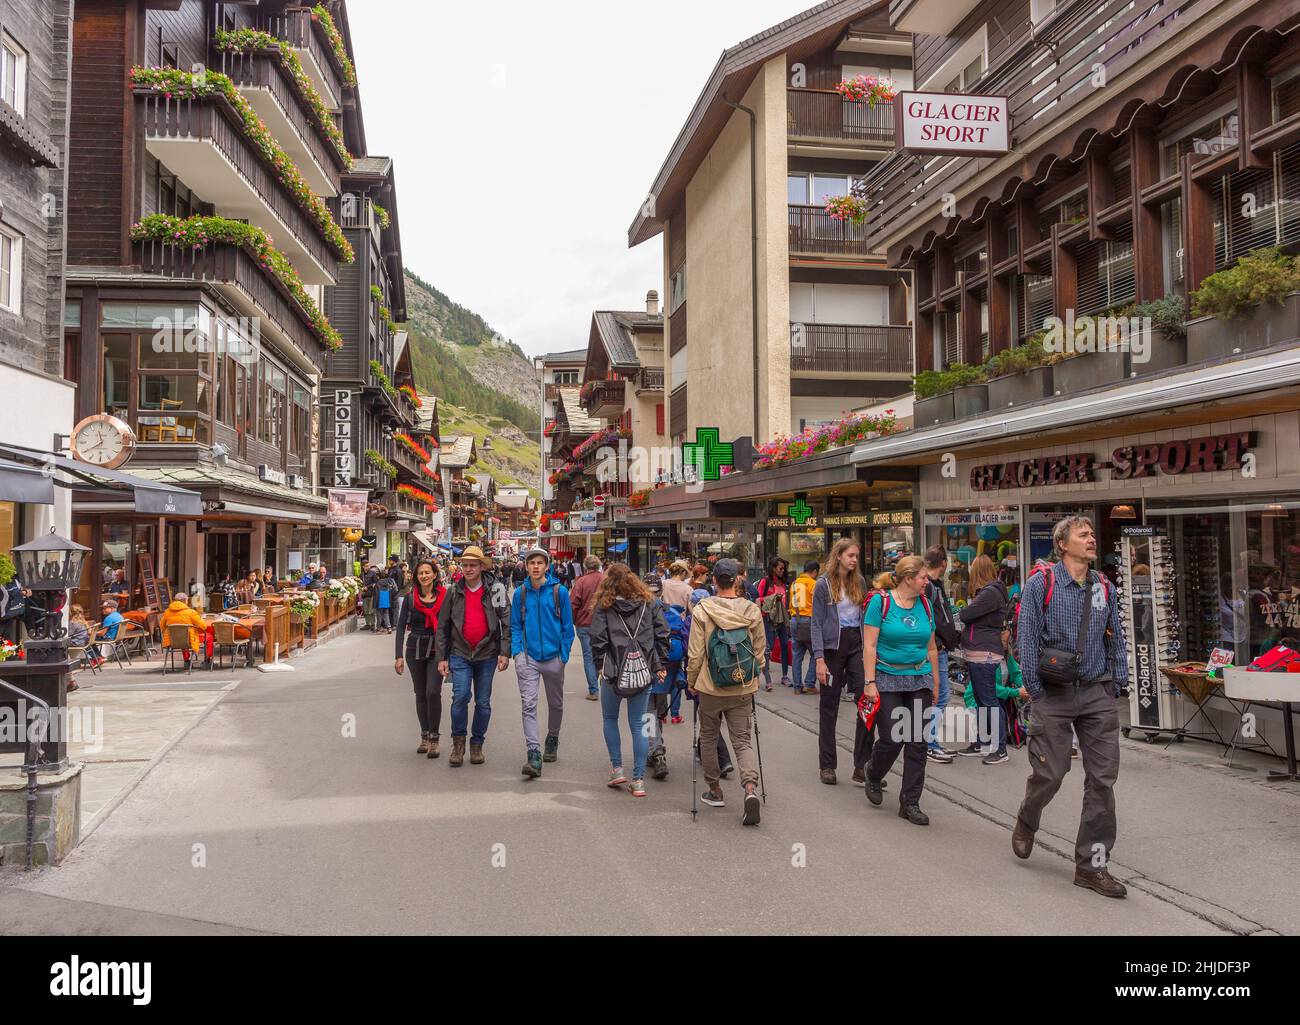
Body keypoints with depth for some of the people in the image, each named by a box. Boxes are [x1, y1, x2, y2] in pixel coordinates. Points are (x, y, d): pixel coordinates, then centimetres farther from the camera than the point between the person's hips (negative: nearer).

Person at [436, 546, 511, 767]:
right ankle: (458, 742, 4)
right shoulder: (454, 592, 3)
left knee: (483, 702, 7)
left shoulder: (495, 590, -1)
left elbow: (507, 622, -2)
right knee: (460, 697, -14)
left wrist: (505, 653, -9)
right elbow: (443, 627, 6)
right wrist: (442, 657, 2)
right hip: (460, 654, 0)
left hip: (487, 654, 0)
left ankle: (477, 744, 22)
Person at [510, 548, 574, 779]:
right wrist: (516, 651, -4)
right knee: (529, 705, -11)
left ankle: (552, 740, 41)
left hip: (553, 657, 0)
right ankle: (533, 755, -14)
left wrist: (564, 655, -4)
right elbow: (515, 625, 8)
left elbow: (567, 626, 0)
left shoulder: (559, 591, -4)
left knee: (555, 703, 17)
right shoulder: (521, 593, 1)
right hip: (528, 657, 0)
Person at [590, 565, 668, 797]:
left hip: (614, 671, -2)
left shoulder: (604, 606, -2)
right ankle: (638, 780, 7)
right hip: (643, 671, 2)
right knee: (638, 724, 8)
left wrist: (601, 664, 5)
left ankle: (617, 769, 15)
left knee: (610, 718, 20)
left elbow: (598, 639, -7)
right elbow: (662, 635, 3)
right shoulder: (649, 603, 5)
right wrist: (661, 665, 9)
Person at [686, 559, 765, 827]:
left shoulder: (702, 611, -10)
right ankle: (751, 789, -13)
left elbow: (695, 654, -7)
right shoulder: (752, 611, -3)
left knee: (709, 737, 17)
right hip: (743, 689, 2)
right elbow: (760, 652, 5)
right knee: (743, 741, 7)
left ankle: (714, 791, 26)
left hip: (710, 687, -1)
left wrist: (691, 681, 7)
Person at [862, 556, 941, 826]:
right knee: (892, 739, -6)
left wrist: (935, 683, 14)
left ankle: (910, 803, 13)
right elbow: (870, 645, -10)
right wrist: (870, 682, -15)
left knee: (917, 743, 2)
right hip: (888, 679, -5)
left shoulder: (925, 605, 8)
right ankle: (873, 775, 27)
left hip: (920, 680, 5)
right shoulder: (880, 601, -7)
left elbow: (931, 648, 15)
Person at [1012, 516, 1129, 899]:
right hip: (1054, 694, -4)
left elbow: (1117, 641, 16)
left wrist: (1116, 685, 8)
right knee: (1049, 774, 1)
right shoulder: (1041, 584, -4)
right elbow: (1027, 641, -6)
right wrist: (1036, 691, -8)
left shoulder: (1104, 590, 9)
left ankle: (1091, 864, 11)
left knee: (1102, 779, 1)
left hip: (1098, 695, 4)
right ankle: (1026, 824, 33)